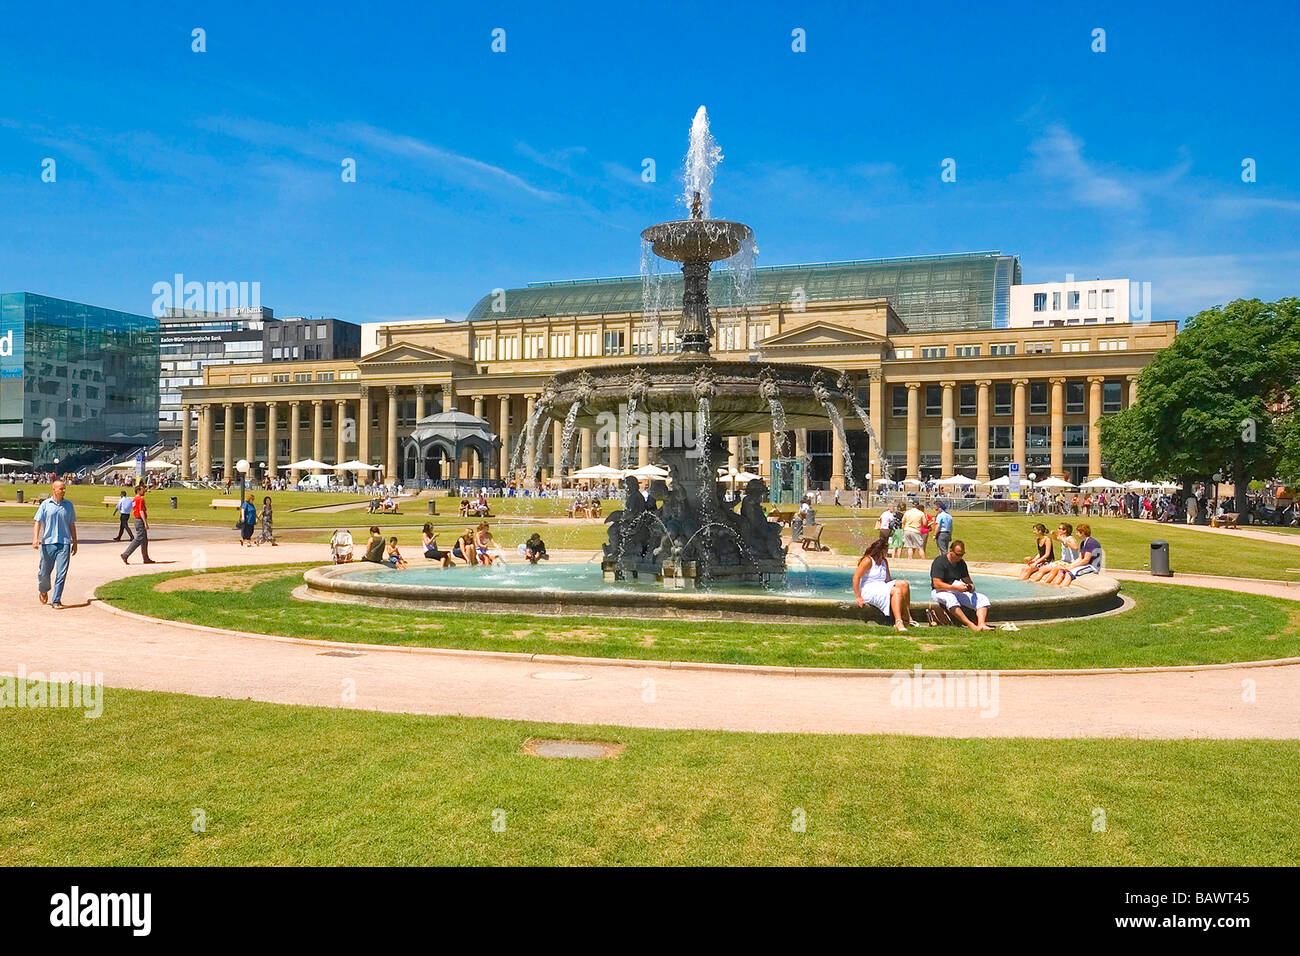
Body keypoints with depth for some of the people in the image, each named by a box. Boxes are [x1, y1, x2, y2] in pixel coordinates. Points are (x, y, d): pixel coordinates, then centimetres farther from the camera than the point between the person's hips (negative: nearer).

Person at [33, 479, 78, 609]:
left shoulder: (69, 505, 9)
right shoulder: (45, 504, 3)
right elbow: (37, 522, 0)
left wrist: (75, 542, 16)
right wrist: (35, 538, -14)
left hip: (64, 543, 1)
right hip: (48, 542, -1)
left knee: (61, 573, -6)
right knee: (44, 572, 7)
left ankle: (56, 601, -1)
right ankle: (43, 590, 38)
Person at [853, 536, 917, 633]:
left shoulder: (884, 562, 20)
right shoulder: (868, 560, -7)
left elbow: (888, 579, 22)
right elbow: (856, 577, -15)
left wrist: (895, 584, 1)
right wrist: (858, 597, -19)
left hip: (882, 587, 8)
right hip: (868, 591, -8)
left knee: (904, 584, -12)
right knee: (897, 591, -28)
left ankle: (906, 618, -13)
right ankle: (898, 622, -37)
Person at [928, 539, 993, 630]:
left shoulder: (961, 563, 12)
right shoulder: (939, 562, -11)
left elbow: (967, 580, 18)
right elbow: (936, 584, -20)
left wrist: (971, 586, -8)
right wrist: (955, 588, -29)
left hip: (958, 592, 7)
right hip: (939, 592, -7)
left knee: (982, 599, -12)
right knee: (950, 598, -42)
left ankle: (981, 625, -34)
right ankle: (971, 625, -51)